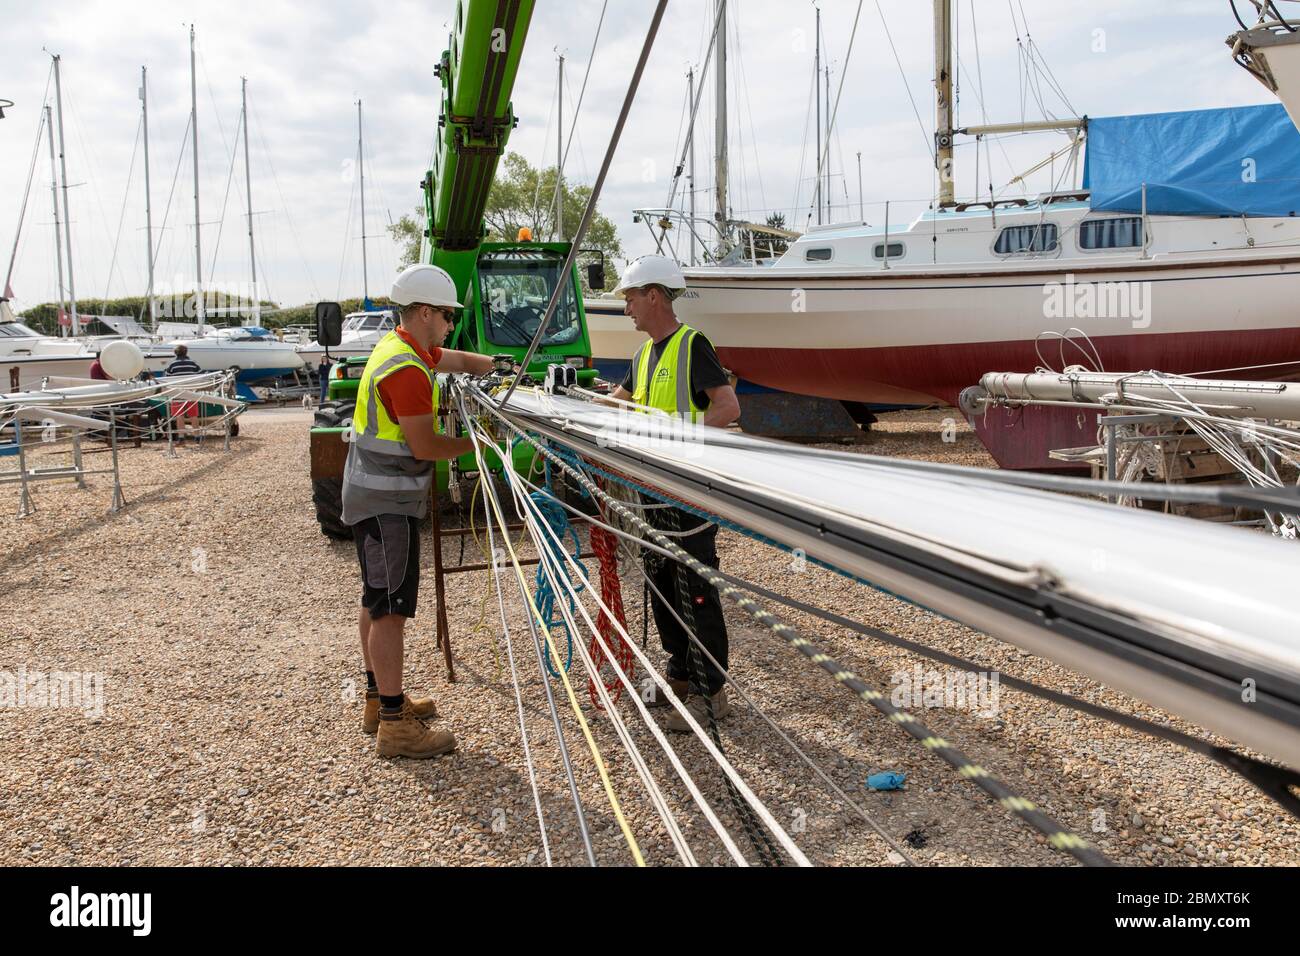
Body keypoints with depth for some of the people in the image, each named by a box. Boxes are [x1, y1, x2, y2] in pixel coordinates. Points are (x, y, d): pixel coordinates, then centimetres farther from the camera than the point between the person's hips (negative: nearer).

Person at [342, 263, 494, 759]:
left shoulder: (400, 347, 11)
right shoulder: (406, 368, -21)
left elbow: (460, 360, 24)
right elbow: (423, 445, -21)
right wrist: (476, 443, -8)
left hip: (373, 495, 11)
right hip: (387, 501, -11)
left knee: (377, 601, 17)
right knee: (391, 607, -9)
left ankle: (379, 699, 28)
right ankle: (394, 724, -5)